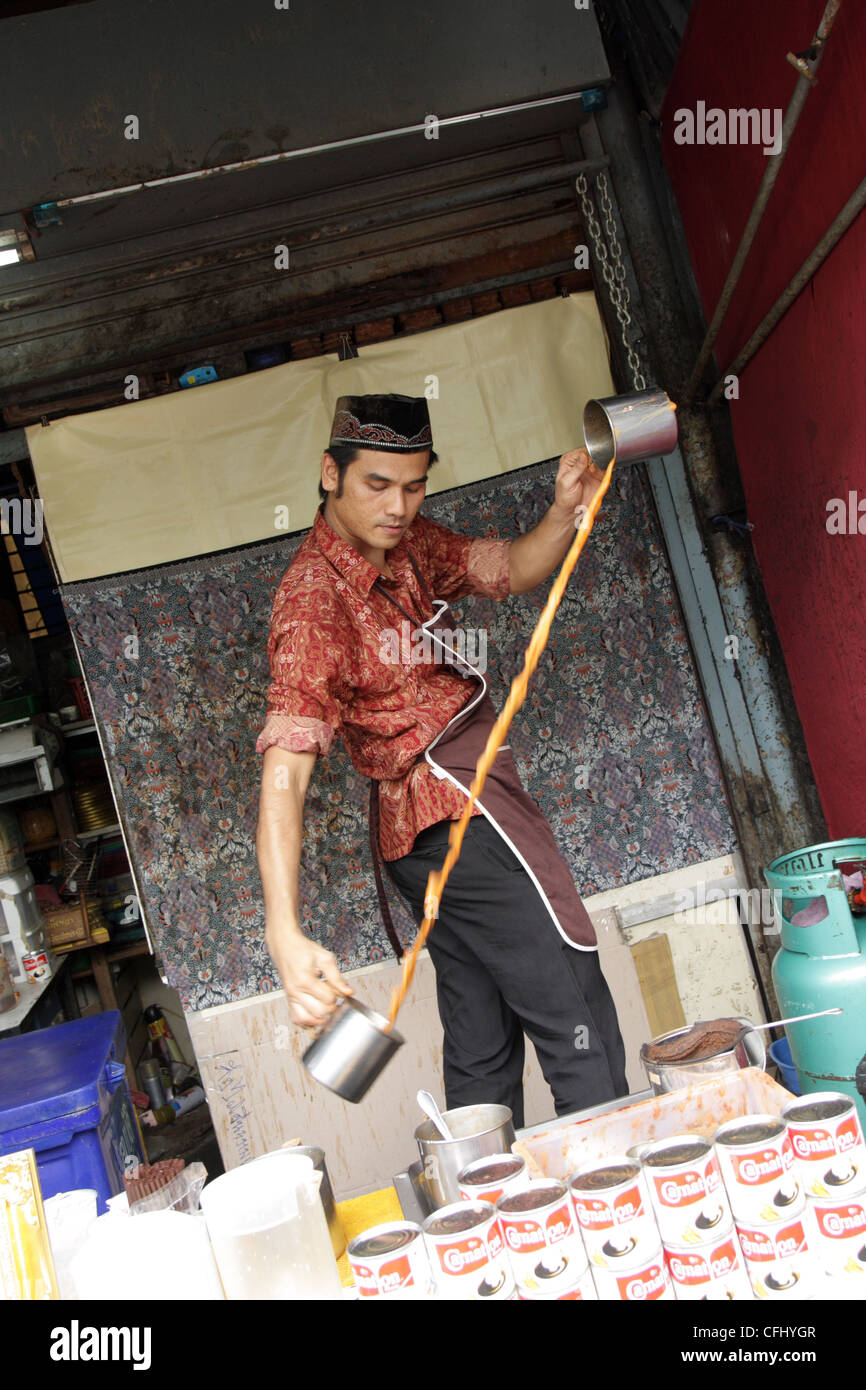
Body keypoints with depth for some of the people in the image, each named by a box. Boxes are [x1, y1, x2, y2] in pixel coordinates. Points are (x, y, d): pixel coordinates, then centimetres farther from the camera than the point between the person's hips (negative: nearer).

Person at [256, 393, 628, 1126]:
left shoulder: (408, 541, 5)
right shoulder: (315, 598, -21)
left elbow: (510, 570, 13)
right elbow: (283, 770, -30)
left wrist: (566, 511, -10)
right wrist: (285, 934, -42)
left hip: (426, 825, 9)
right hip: (460, 809, -9)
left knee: (482, 1051, 15)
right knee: (581, 1037, -5)